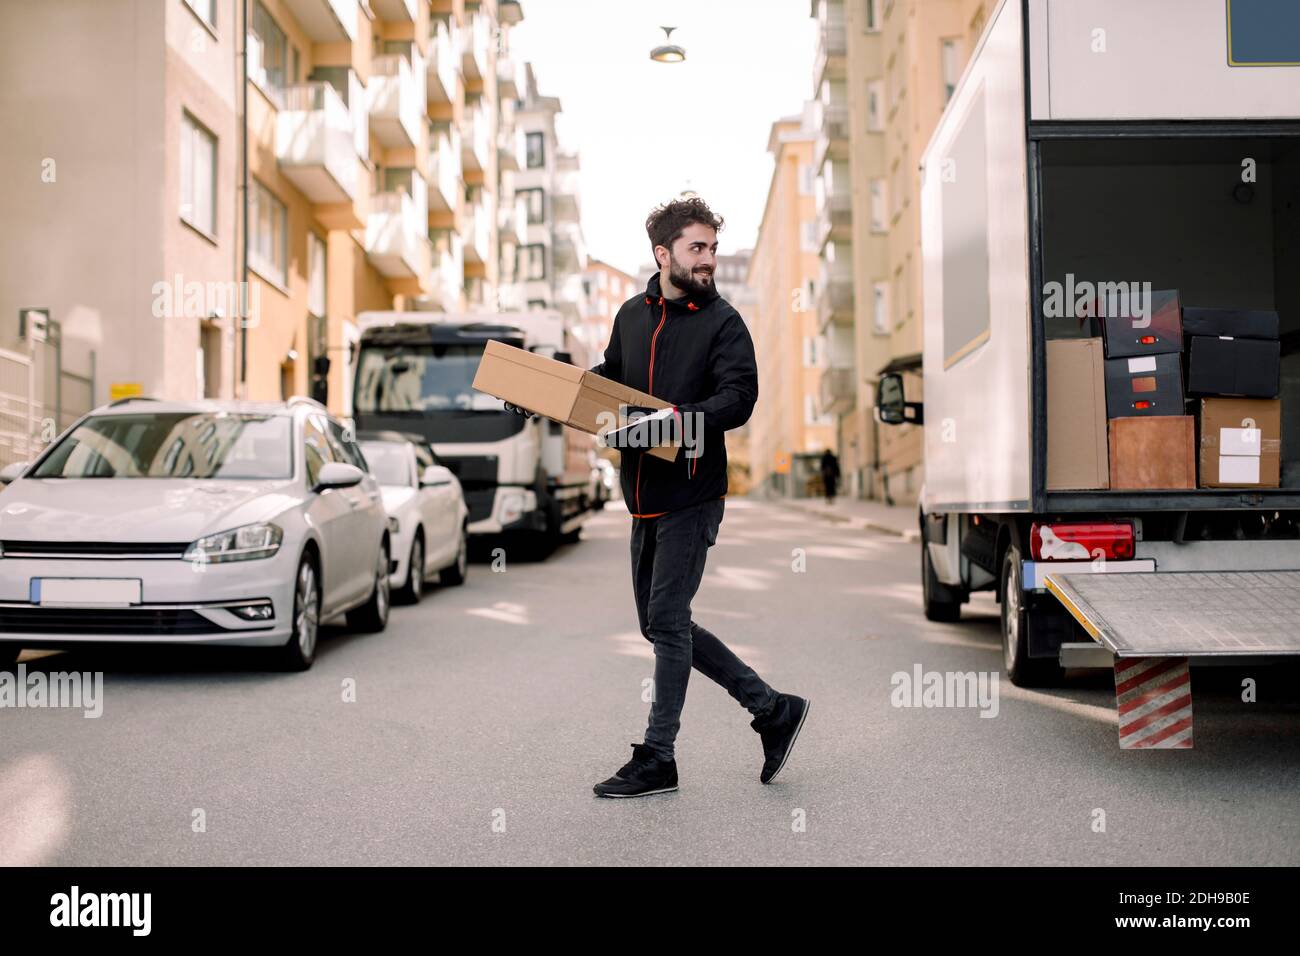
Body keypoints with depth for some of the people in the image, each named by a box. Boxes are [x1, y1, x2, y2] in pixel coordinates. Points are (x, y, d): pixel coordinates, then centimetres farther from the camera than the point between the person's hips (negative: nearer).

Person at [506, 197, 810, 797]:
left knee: (666, 621, -4)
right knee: (661, 622, 12)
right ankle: (773, 709, 22)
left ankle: (657, 759, 11)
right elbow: (609, 376, 24)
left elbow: (739, 397, -19)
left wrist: (688, 417, -36)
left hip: (692, 495, -7)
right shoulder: (632, 315, 11)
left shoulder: (722, 322, -7)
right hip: (644, 494, 8)